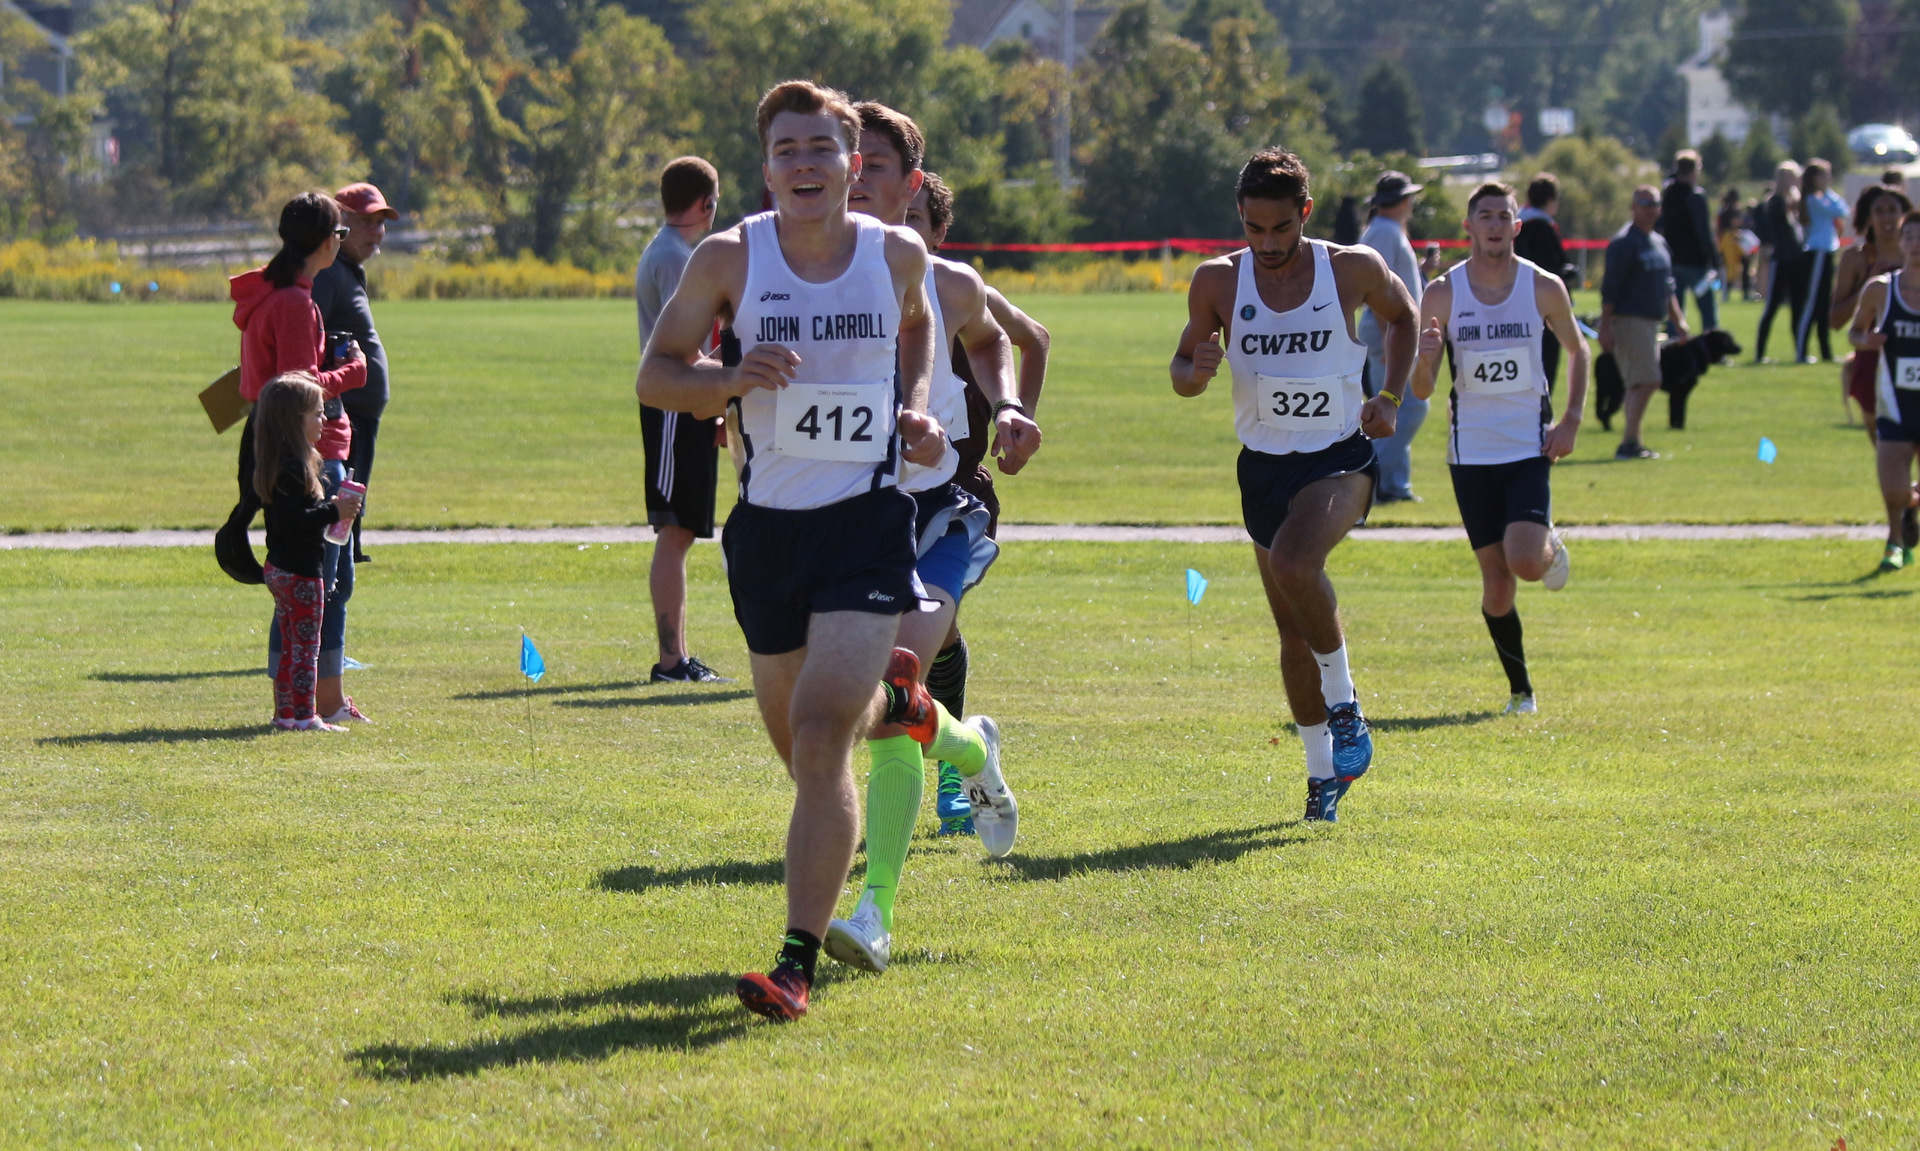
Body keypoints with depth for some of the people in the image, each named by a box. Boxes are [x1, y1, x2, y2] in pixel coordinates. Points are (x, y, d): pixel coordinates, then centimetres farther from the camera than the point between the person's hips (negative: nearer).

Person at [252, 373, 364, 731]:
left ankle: (285, 714, 18)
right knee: (306, 647, -4)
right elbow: (290, 520, -27)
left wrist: (331, 507, 13)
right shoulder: (293, 469, -20)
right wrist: (334, 511, -23)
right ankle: (303, 716, -1)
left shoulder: (281, 464, 12)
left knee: (290, 646, 14)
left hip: (280, 568, 10)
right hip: (299, 571, -10)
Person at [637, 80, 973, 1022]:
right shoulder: (729, 259, -5)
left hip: (868, 521, -2)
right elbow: (654, 377, 1)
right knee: (798, 742, 17)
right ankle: (890, 698, 54)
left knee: (820, 738, -17)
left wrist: (914, 409, 5)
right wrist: (733, 380, -19)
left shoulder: (898, 254, -1)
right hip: (767, 522, 2)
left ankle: (798, 964, -16)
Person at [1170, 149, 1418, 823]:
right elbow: (1182, 373, 5)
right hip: (1264, 464, 3)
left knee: (1293, 563, -31)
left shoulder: (1354, 271, -8)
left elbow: (1402, 317, 13)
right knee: (1292, 626, 9)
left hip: (1341, 459, -3)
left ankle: (1343, 702, -11)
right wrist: (1196, 370, -18)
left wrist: (1391, 397, 1)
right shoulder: (1219, 282, -5)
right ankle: (1323, 771, 23)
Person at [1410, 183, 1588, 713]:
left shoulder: (1544, 288, -4)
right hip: (1471, 450, 1)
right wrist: (1425, 358, -24)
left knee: (1525, 563, -19)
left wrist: (1572, 419, 3)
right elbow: (1421, 388, -1)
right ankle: (1520, 688, 18)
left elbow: (1576, 349, 14)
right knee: (1496, 581, 1)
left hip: (1530, 448, -1)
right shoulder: (1443, 294, -4)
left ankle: (1550, 544, 18)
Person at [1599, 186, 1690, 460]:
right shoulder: (1624, 243, -11)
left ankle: (1632, 445, 14)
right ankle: (1630, 443, -13)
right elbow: (1610, 288, -14)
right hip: (1629, 321, -9)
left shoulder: (1659, 242, 17)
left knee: (1639, 384, 10)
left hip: (1651, 321, 9)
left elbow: (1667, 285, 25)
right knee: (1646, 381, -14)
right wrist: (1605, 327, -18)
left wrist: (1677, 318, 19)